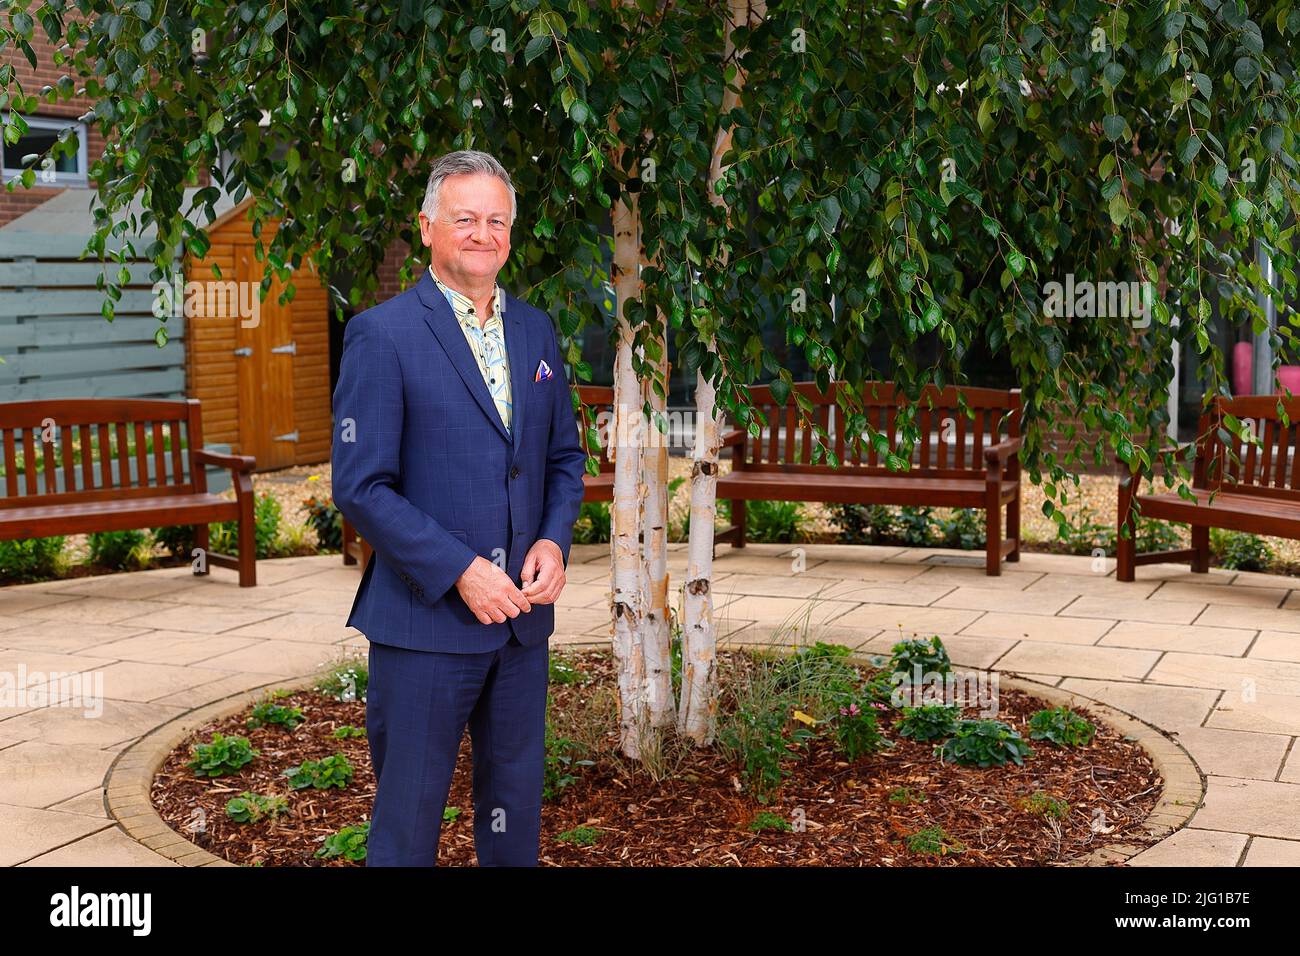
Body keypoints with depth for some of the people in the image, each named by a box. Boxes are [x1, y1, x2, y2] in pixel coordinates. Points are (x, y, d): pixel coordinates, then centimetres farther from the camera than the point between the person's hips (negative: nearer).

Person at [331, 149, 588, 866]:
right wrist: (461, 571, -18)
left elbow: (564, 457, 16)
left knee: (515, 813, 17)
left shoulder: (536, 330, 11)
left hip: (522, 617, 6)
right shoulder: (382, 335, -8)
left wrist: (554, 541, -3)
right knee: (408, 817, 5)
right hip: (426, 621, -5)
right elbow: (360, 487, -13)